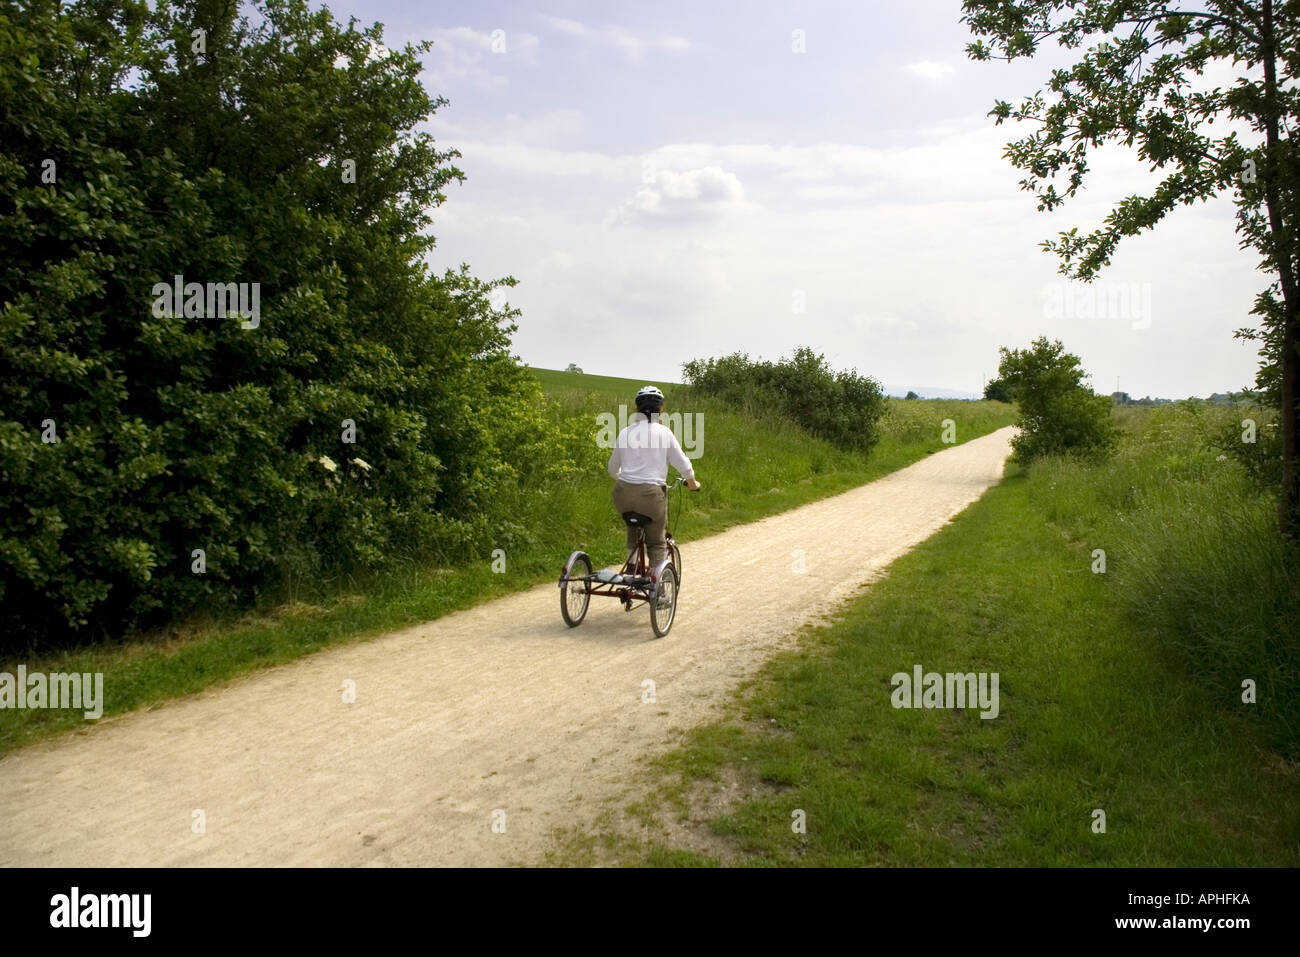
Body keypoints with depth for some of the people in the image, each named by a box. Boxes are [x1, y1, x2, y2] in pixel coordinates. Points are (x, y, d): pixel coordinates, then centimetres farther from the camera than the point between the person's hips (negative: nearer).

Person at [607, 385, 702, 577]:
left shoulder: (625, 432, 8)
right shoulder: (663, 432, -2)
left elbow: (613, 469, 16)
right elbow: (682, 464, 1)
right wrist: (692, 482, 19)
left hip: (623, 494, 3)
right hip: (651, 495, -3)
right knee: (656, 543, 15)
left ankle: (631, 563, 25)